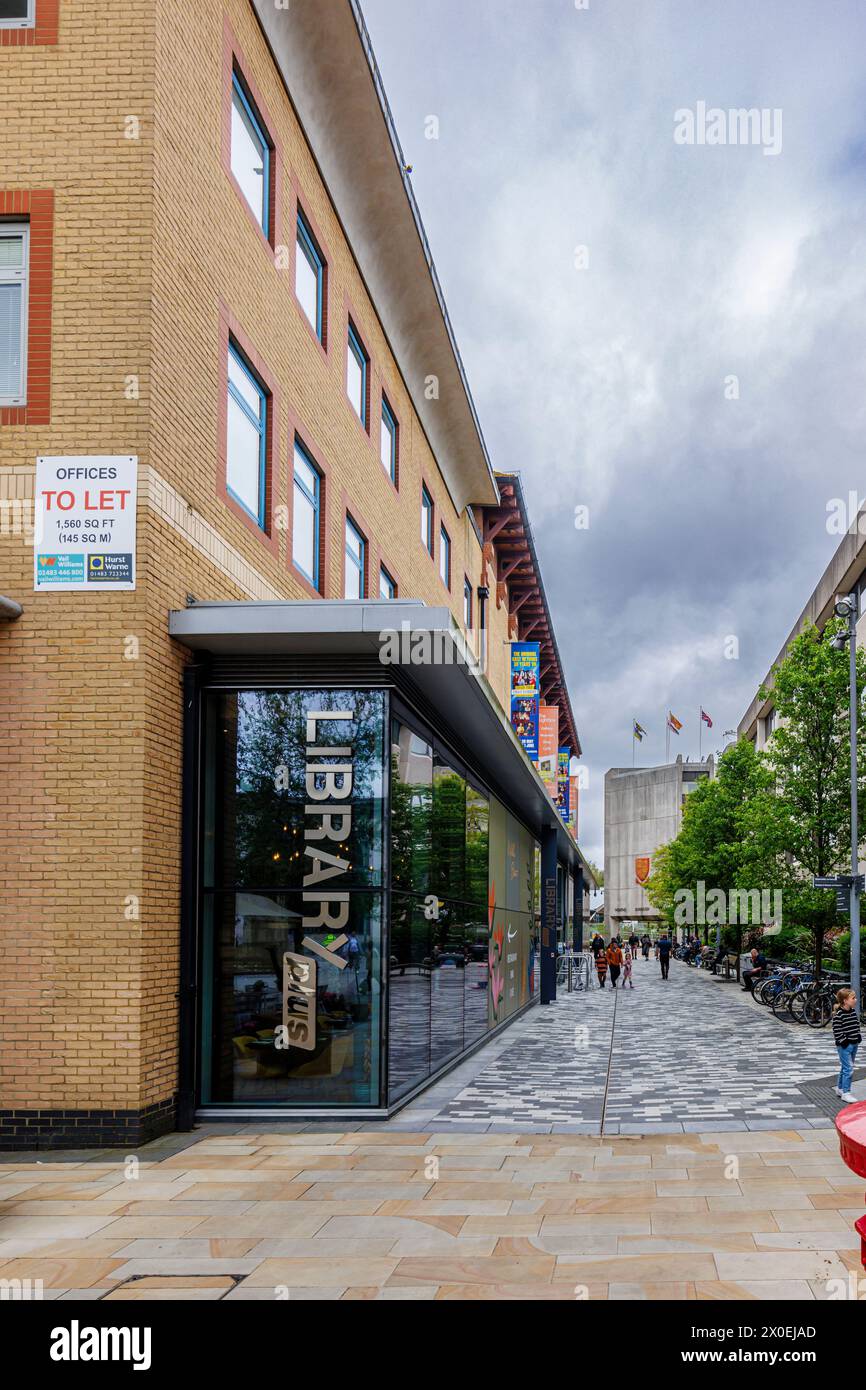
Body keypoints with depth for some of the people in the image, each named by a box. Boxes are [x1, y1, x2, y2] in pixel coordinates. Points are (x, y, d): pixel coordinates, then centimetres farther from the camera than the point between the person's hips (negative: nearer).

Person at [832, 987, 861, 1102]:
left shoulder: (853, 1011, 6)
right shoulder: (838, 1014, -18)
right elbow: (837, 1030, -18)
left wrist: (859, 1037, 8)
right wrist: (843, 1041, -19)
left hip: (854, 1044, 8)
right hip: (844, 1045, -8)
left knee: (845, 1067, 17)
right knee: (848, 1068, -8)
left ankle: (840, 1088, 30)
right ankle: (846, 1093, -2)